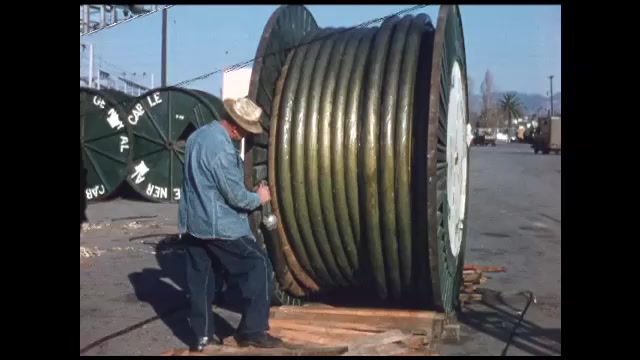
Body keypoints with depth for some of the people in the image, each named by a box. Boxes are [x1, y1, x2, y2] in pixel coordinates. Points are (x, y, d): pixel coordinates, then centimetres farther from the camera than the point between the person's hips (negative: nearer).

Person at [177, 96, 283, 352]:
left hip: (192, 223, 9)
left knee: (200, 279, 14)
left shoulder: (198, 135, 8)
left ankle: (202, 336, 19)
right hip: (219, 227, -9)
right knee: (259, 267, 1)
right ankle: (253, 331, 5)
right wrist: (258, 198, 1)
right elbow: (236, 196, -18)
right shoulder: (222, 149, -22)